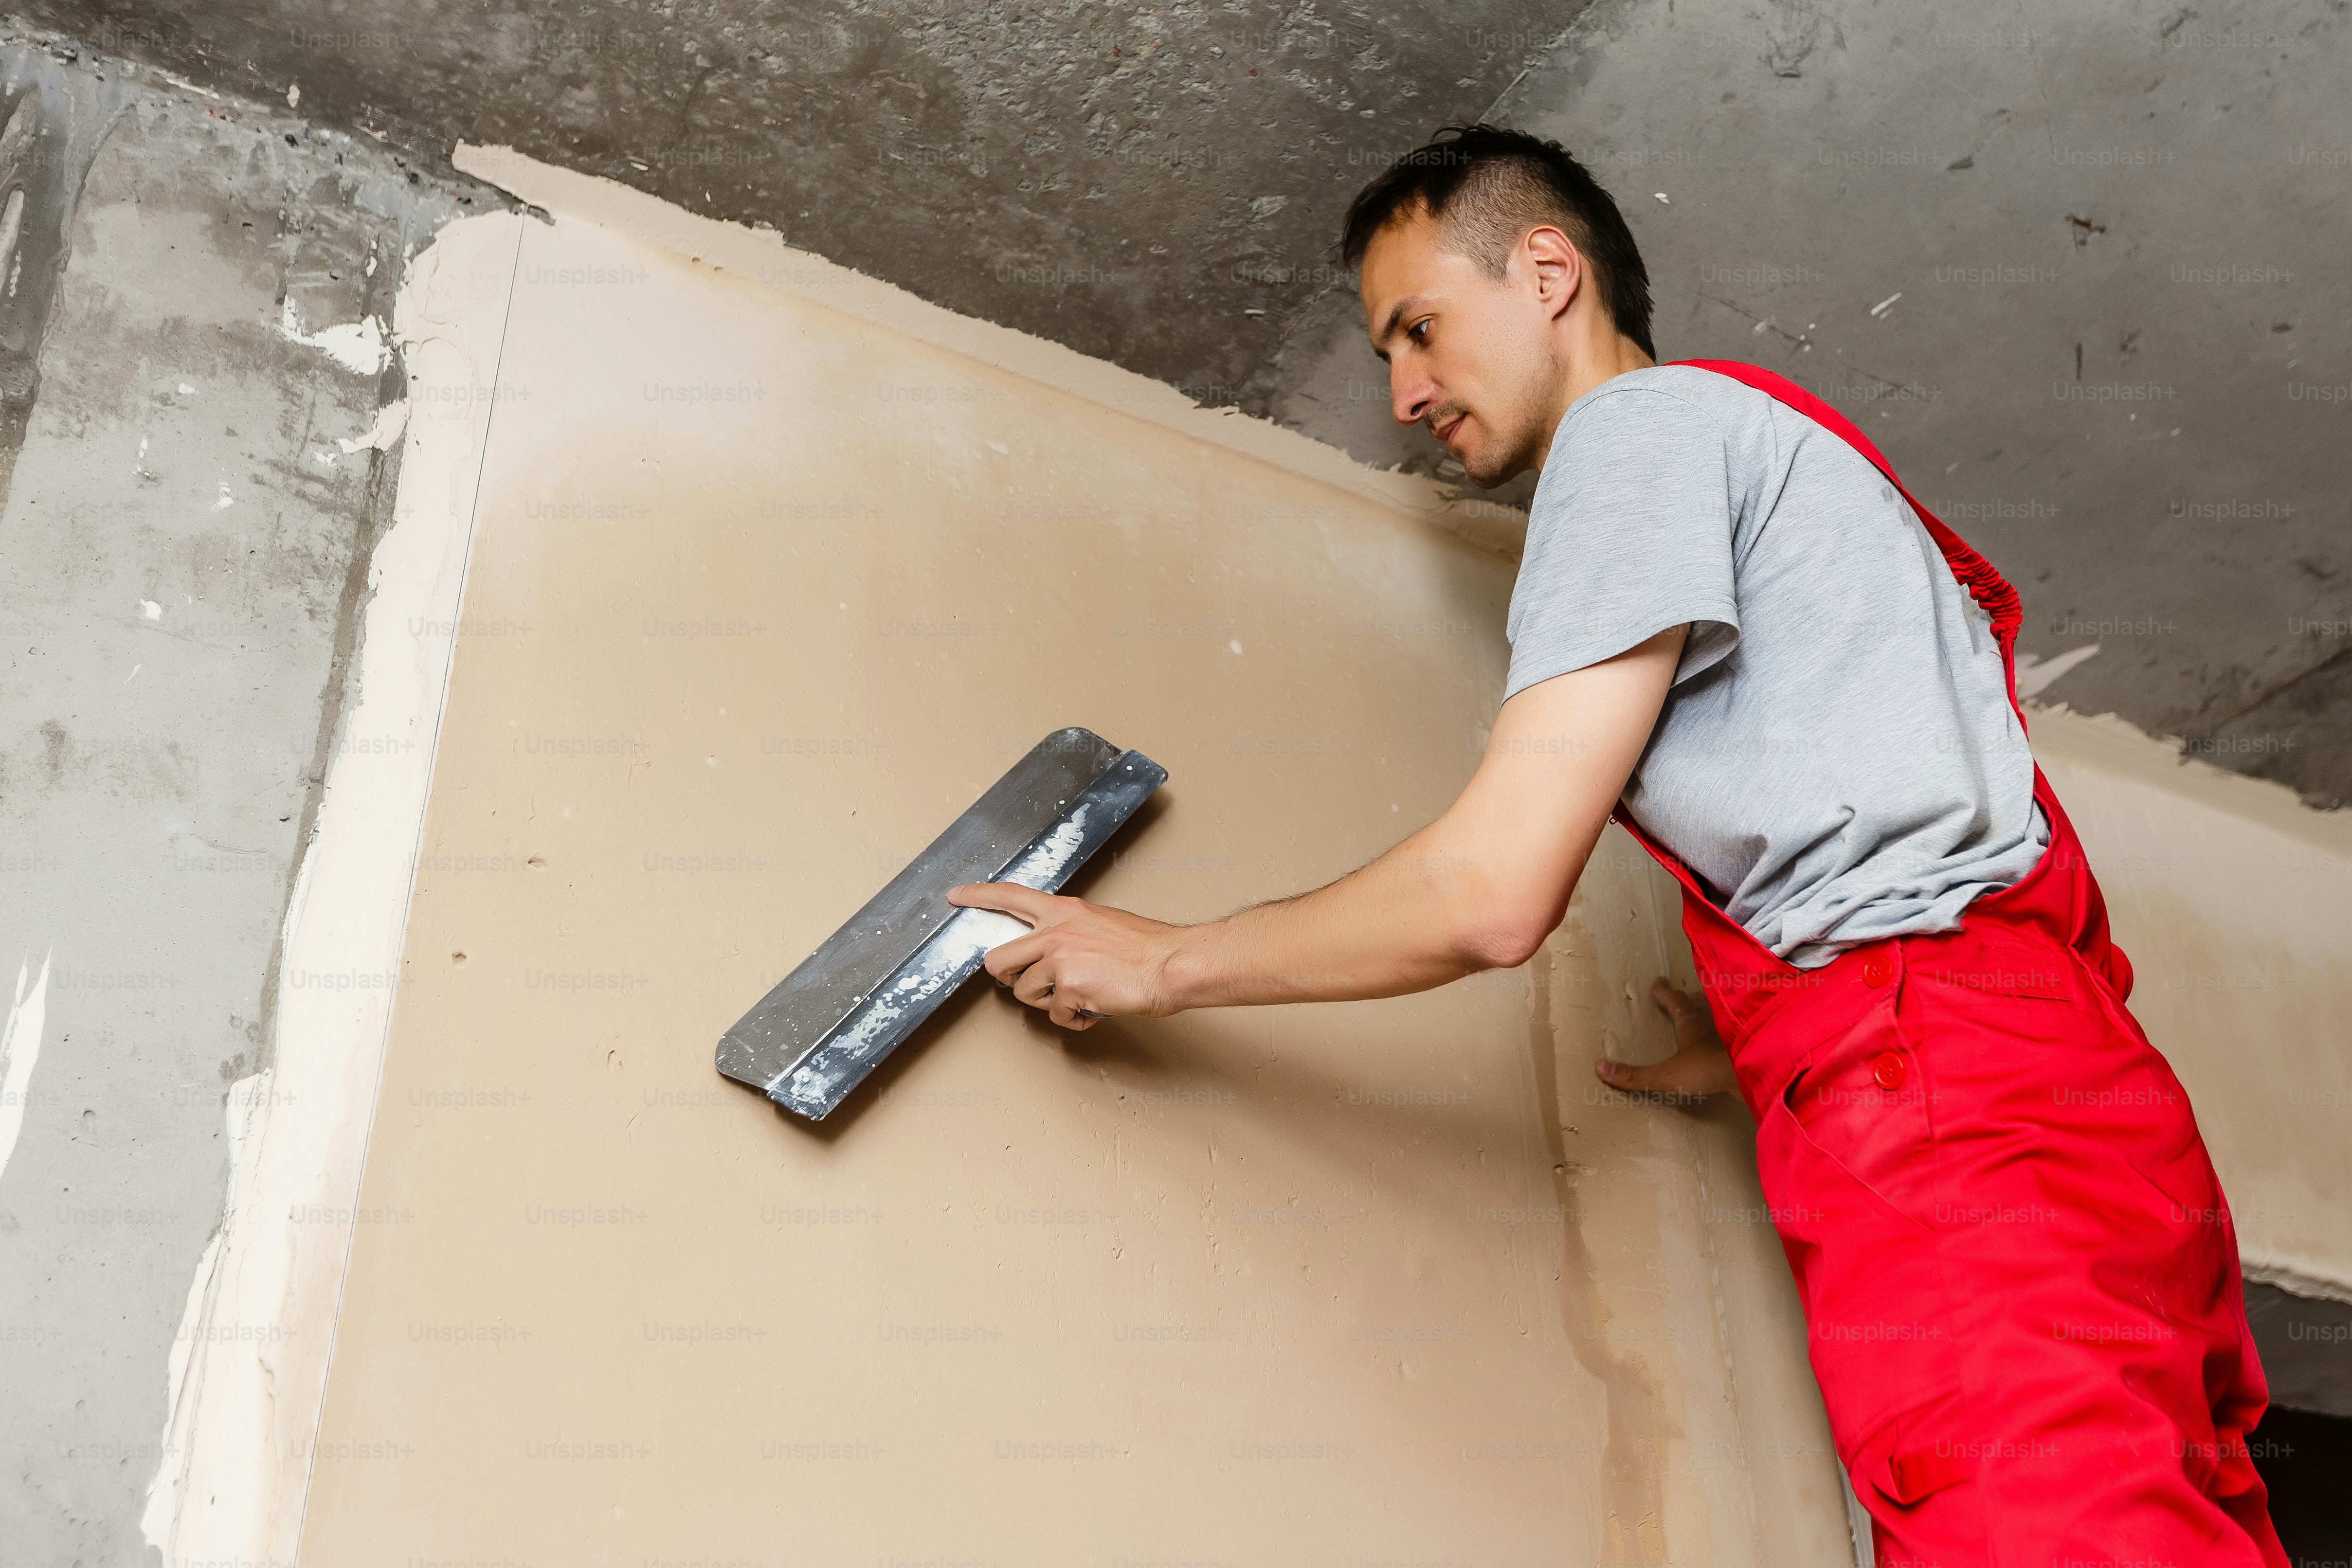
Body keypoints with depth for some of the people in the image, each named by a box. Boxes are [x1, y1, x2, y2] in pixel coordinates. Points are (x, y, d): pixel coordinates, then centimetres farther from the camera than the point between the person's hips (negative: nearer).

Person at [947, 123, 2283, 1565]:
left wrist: (1165, 964, 1)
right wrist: (1749, 1050, 36)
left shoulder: (1640, 421, -2)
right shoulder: (1747, 442, 28)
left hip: (1945, 1108, -10)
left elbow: (1496, 892, -11)